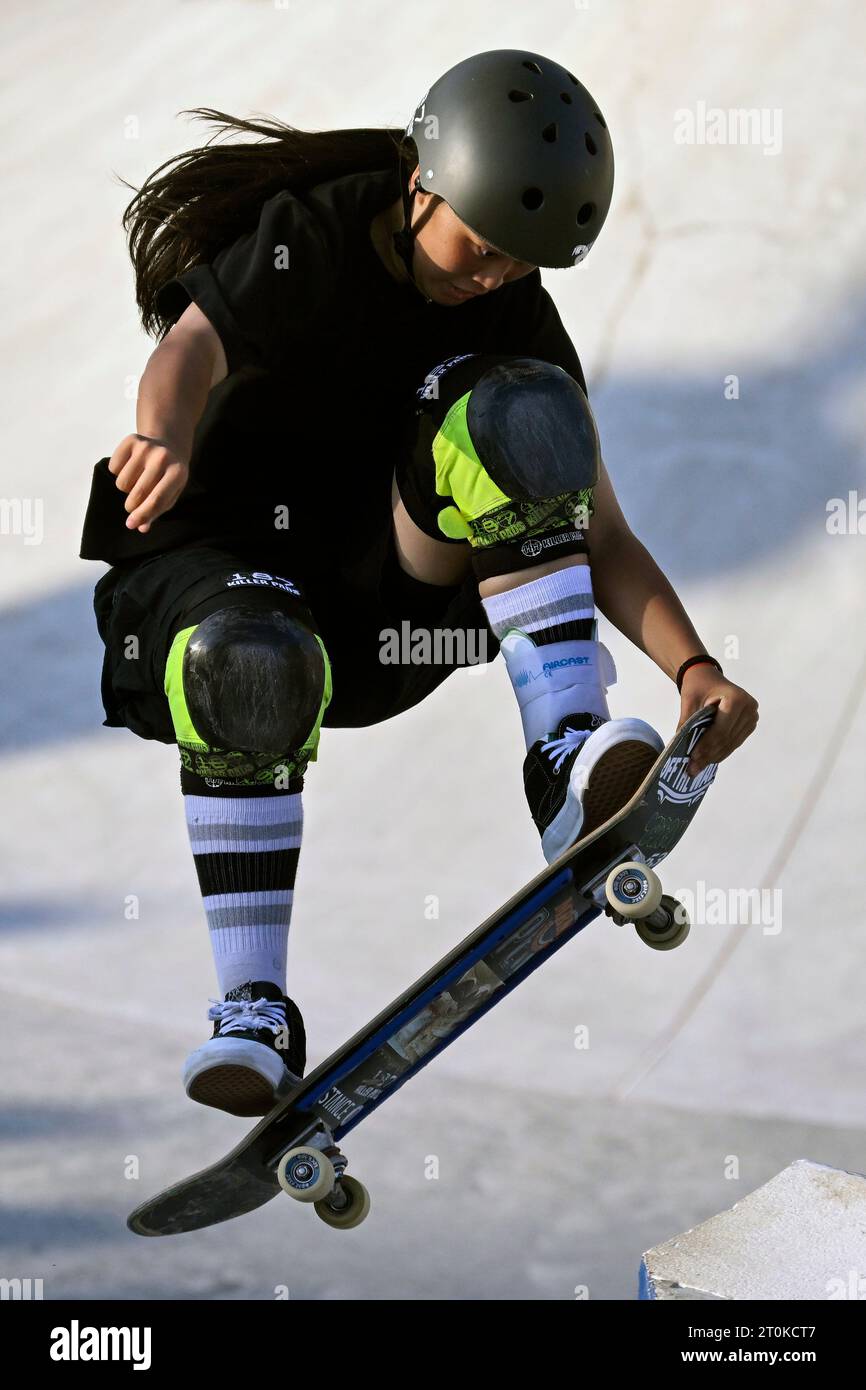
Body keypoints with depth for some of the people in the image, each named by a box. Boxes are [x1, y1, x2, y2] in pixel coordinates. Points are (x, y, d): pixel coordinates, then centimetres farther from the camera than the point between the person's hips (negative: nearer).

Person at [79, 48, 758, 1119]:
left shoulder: (517, 320, -1)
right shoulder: (305, 238, -12)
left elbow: (602, 536, -5)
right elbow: (194, 346, -33)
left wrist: (691, 666, -23)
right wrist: (166, 435, -58)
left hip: (389, 579, 3)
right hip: (225, 549, -3)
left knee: (520, 415, -24)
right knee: (250, 664, -41)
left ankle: (569, 761, -35)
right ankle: (255, 1012, -30)